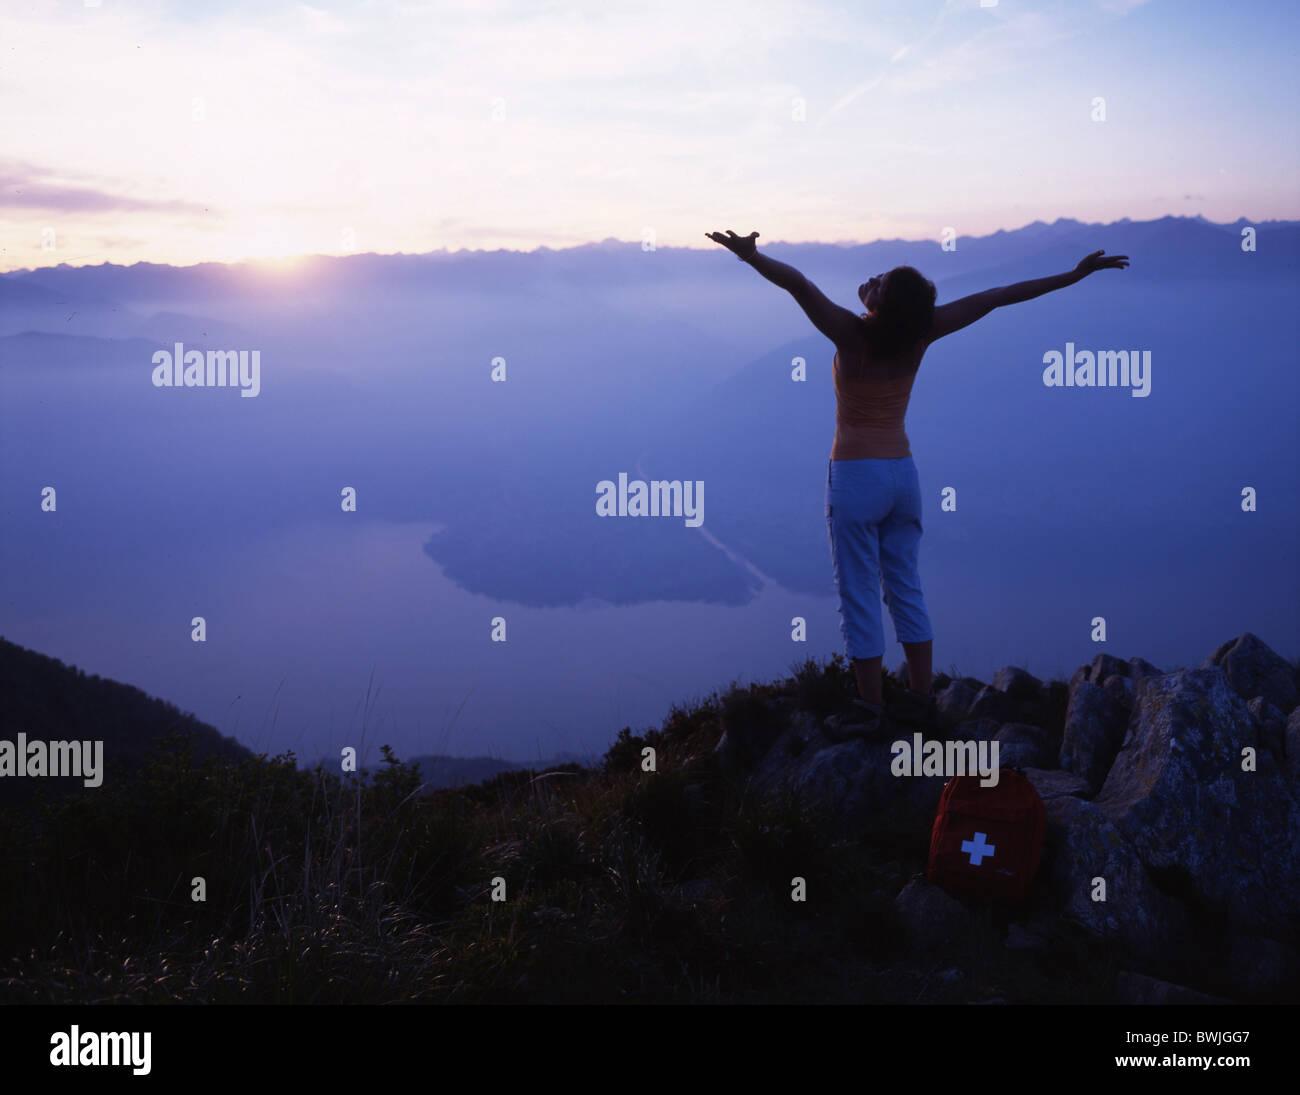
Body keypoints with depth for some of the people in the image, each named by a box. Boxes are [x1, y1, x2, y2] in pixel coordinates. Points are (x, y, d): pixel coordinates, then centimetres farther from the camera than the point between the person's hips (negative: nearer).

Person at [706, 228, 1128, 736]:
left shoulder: (851, 333, -16)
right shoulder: (921, 331, -5)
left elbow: (799, 284, -32)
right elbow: (1001, 296, -2)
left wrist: (752, 257, -47)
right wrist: (1075, 274, 3)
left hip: (854, 476, -5)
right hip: (903, 472, 5)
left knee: (858, 595, 3)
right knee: (905, 588, 15)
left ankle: (869, 707, 8)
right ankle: (919, 696, 21)